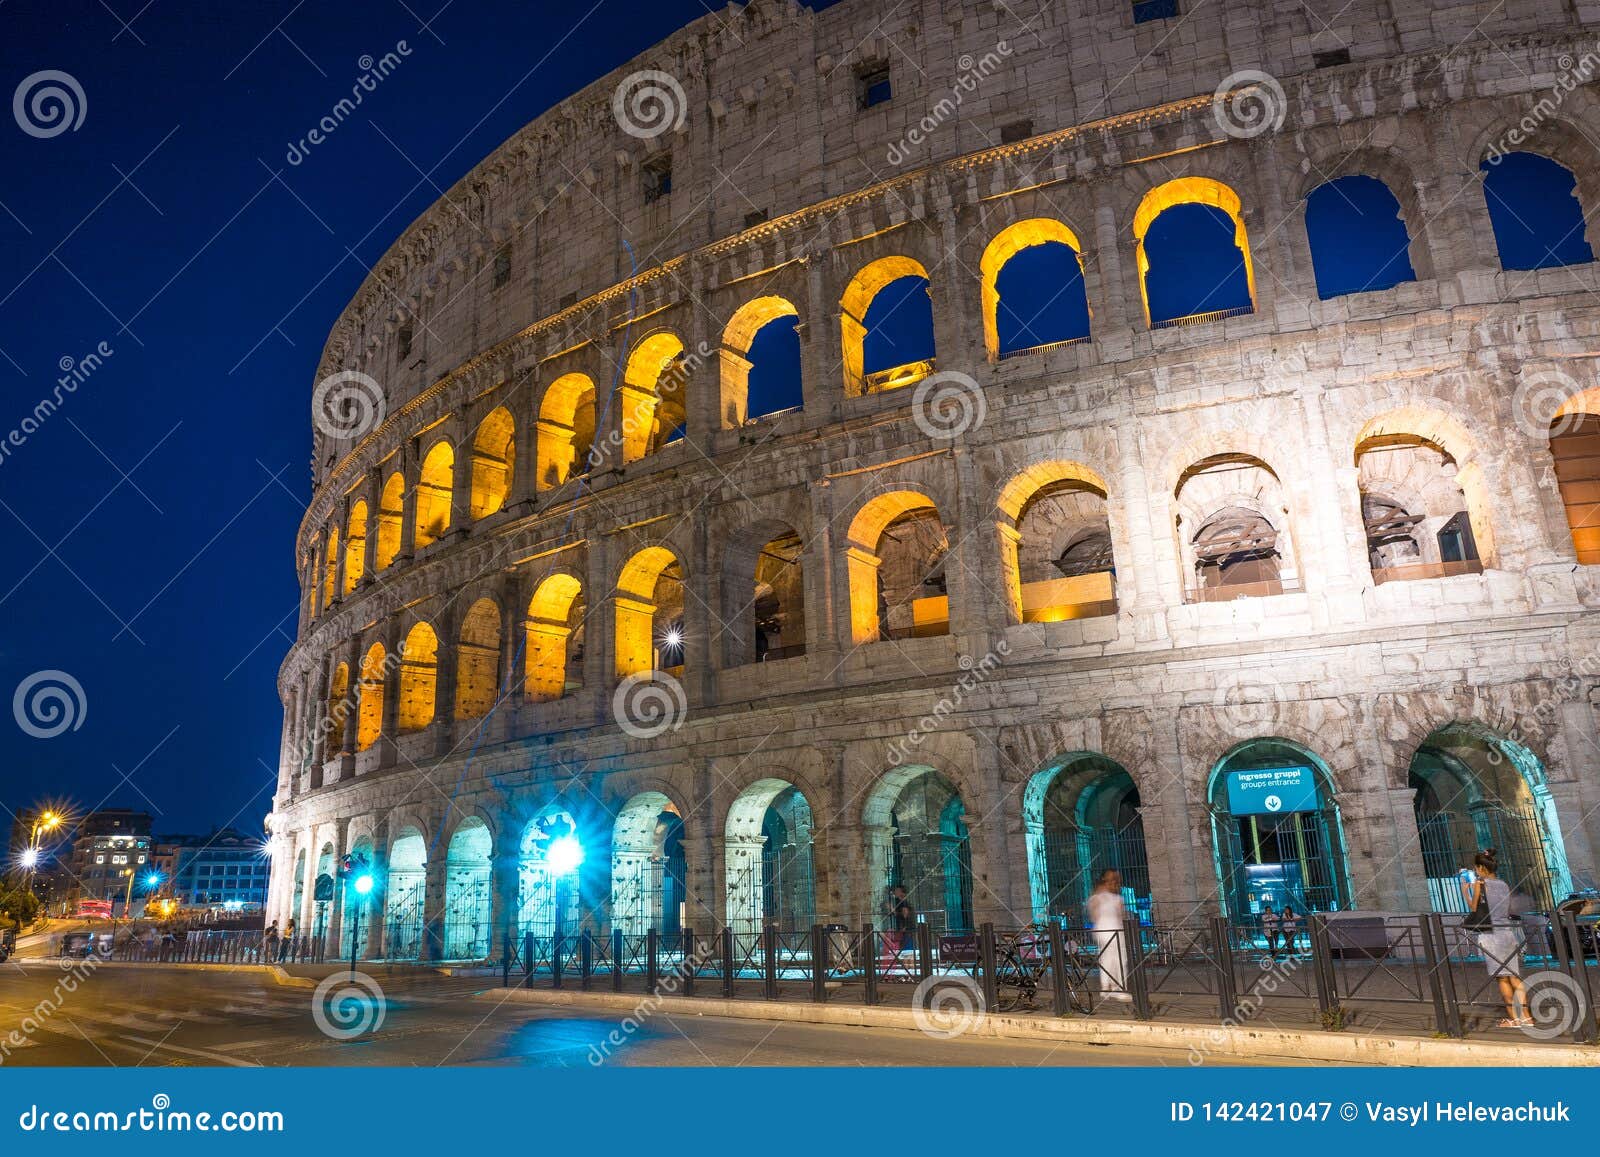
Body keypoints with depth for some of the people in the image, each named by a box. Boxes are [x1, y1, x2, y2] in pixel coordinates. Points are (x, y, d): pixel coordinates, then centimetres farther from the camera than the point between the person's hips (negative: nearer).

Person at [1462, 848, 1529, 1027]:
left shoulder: (1479, 884, -6)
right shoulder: (1504, 885, 10)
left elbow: (1474, 910, 0)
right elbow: (1508, 912, 18)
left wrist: (1465, 892, 12)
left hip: (1491, 935, -5)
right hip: (1509, 932, 5)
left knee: (1502, 978, 1)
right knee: (1515, 977, 7)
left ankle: (1513, 1018, 4)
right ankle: (1525, 1016, 5)